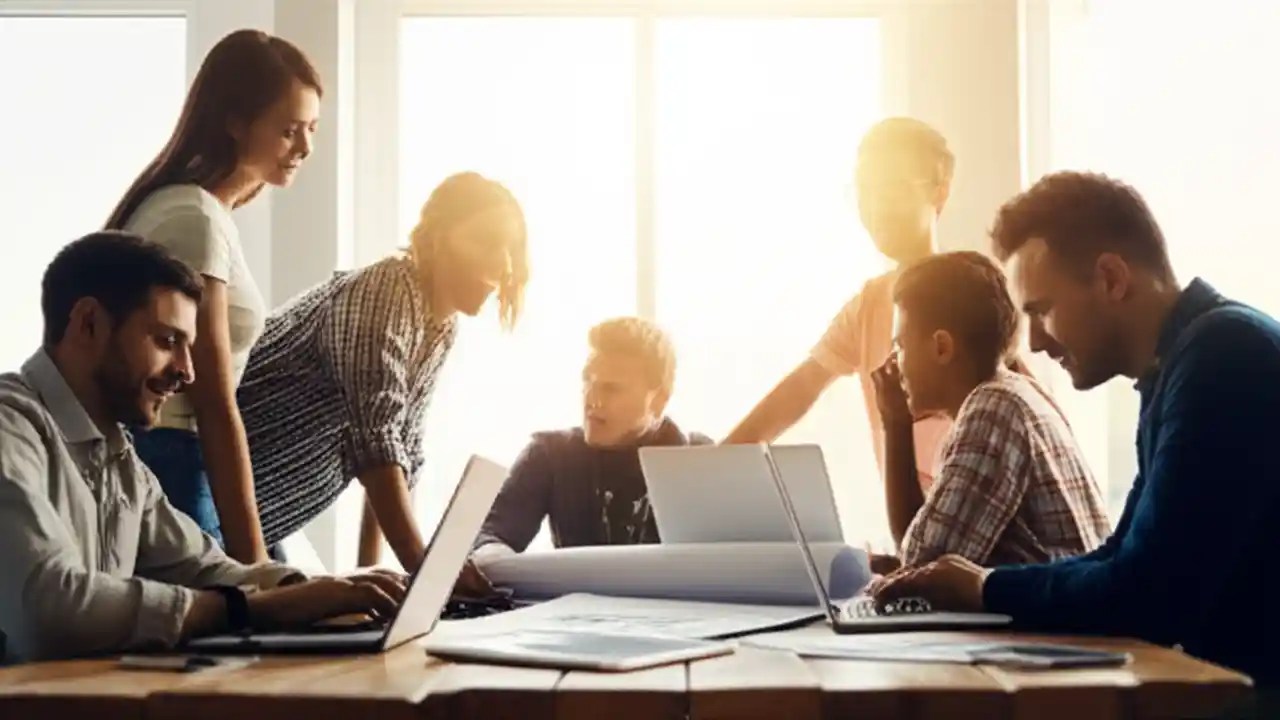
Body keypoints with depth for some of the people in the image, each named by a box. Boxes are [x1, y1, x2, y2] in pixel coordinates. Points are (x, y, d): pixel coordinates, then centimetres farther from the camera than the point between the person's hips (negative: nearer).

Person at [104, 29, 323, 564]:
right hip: (162, 468, -9)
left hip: (142, 461, 9)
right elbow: (215, 407, -18)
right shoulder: (196, 221, -16)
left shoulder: (191, 208, 13)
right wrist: (252, 558, -16)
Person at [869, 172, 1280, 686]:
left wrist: (986, 591, -7)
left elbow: (1148, 595, -23)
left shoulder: (1222, 357, -19)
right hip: (1238, 672, 8)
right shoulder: (1182, 365, 13)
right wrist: (972, 585, 3)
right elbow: (1126, 567, 16)